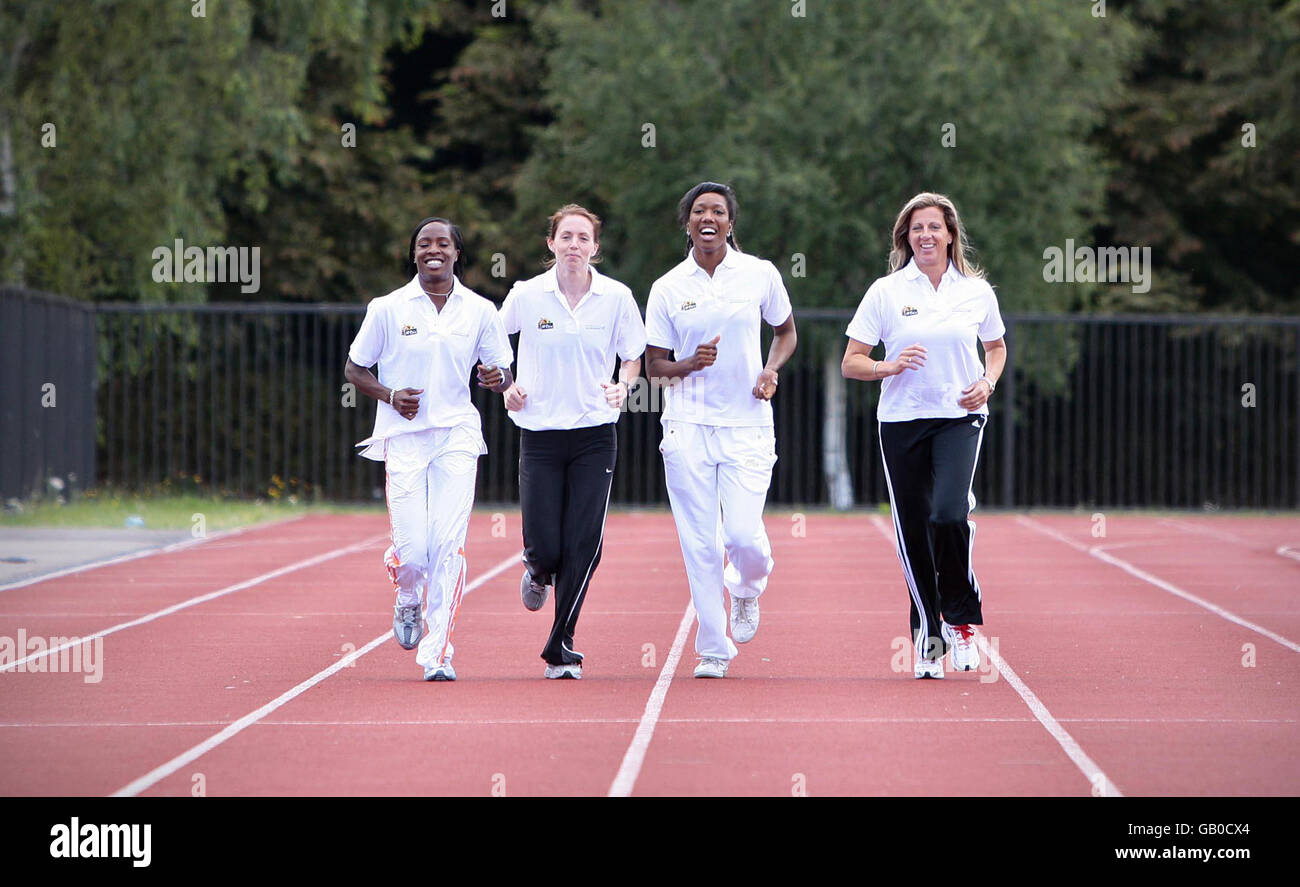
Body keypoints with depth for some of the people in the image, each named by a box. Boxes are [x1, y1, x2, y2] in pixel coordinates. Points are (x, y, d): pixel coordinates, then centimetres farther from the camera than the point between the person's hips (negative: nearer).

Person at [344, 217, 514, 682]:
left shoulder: (479, 311, 4)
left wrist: (498, 377, -12)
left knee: (449, 546, -11)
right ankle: (408, 600, 28)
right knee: (412, 550, -9)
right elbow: (354, 369, 8)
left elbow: (502, 370, 13)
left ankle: (438, 654, -4)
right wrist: (389, 395, -11)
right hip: (404, 436, -1)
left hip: (457, 437, 1)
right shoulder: (388, 309, 0)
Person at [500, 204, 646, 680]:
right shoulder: (526, 295, -2)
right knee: (544, 547, -6)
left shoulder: (616, 297, -1)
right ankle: (538, 571, 34)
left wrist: (621, 387, -9)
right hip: (539, 433, 0)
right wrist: (505, 386, -3)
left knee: (583, 547, -6)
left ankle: (561, 649, 7)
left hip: (594, 436, 0)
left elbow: (633, 356, 10)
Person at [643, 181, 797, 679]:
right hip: (688, 427, 1)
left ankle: (746, 588, 25)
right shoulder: (667, 288, 2)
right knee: (699, 544, -3)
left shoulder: (760, 275, 1)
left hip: (747, 426, -1)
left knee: (744, 537, -11)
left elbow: (787, 331, 16)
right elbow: (653, 365, 6)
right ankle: (713, 650, 9)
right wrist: (690, 364, -14)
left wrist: (770, 371, -3)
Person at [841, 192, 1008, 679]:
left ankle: (962, 618, -1)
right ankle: (928, 641, 14)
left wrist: (988, 382, 2)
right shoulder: (885, 292, 1)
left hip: (960, 418, -1)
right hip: (901, 421, 1)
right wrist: (891, 366, -17)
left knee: (948, 515, -22)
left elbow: (996, 346, 22)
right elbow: (851, 363, 2)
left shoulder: (976, 290, 5)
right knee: (913, 533, 0)